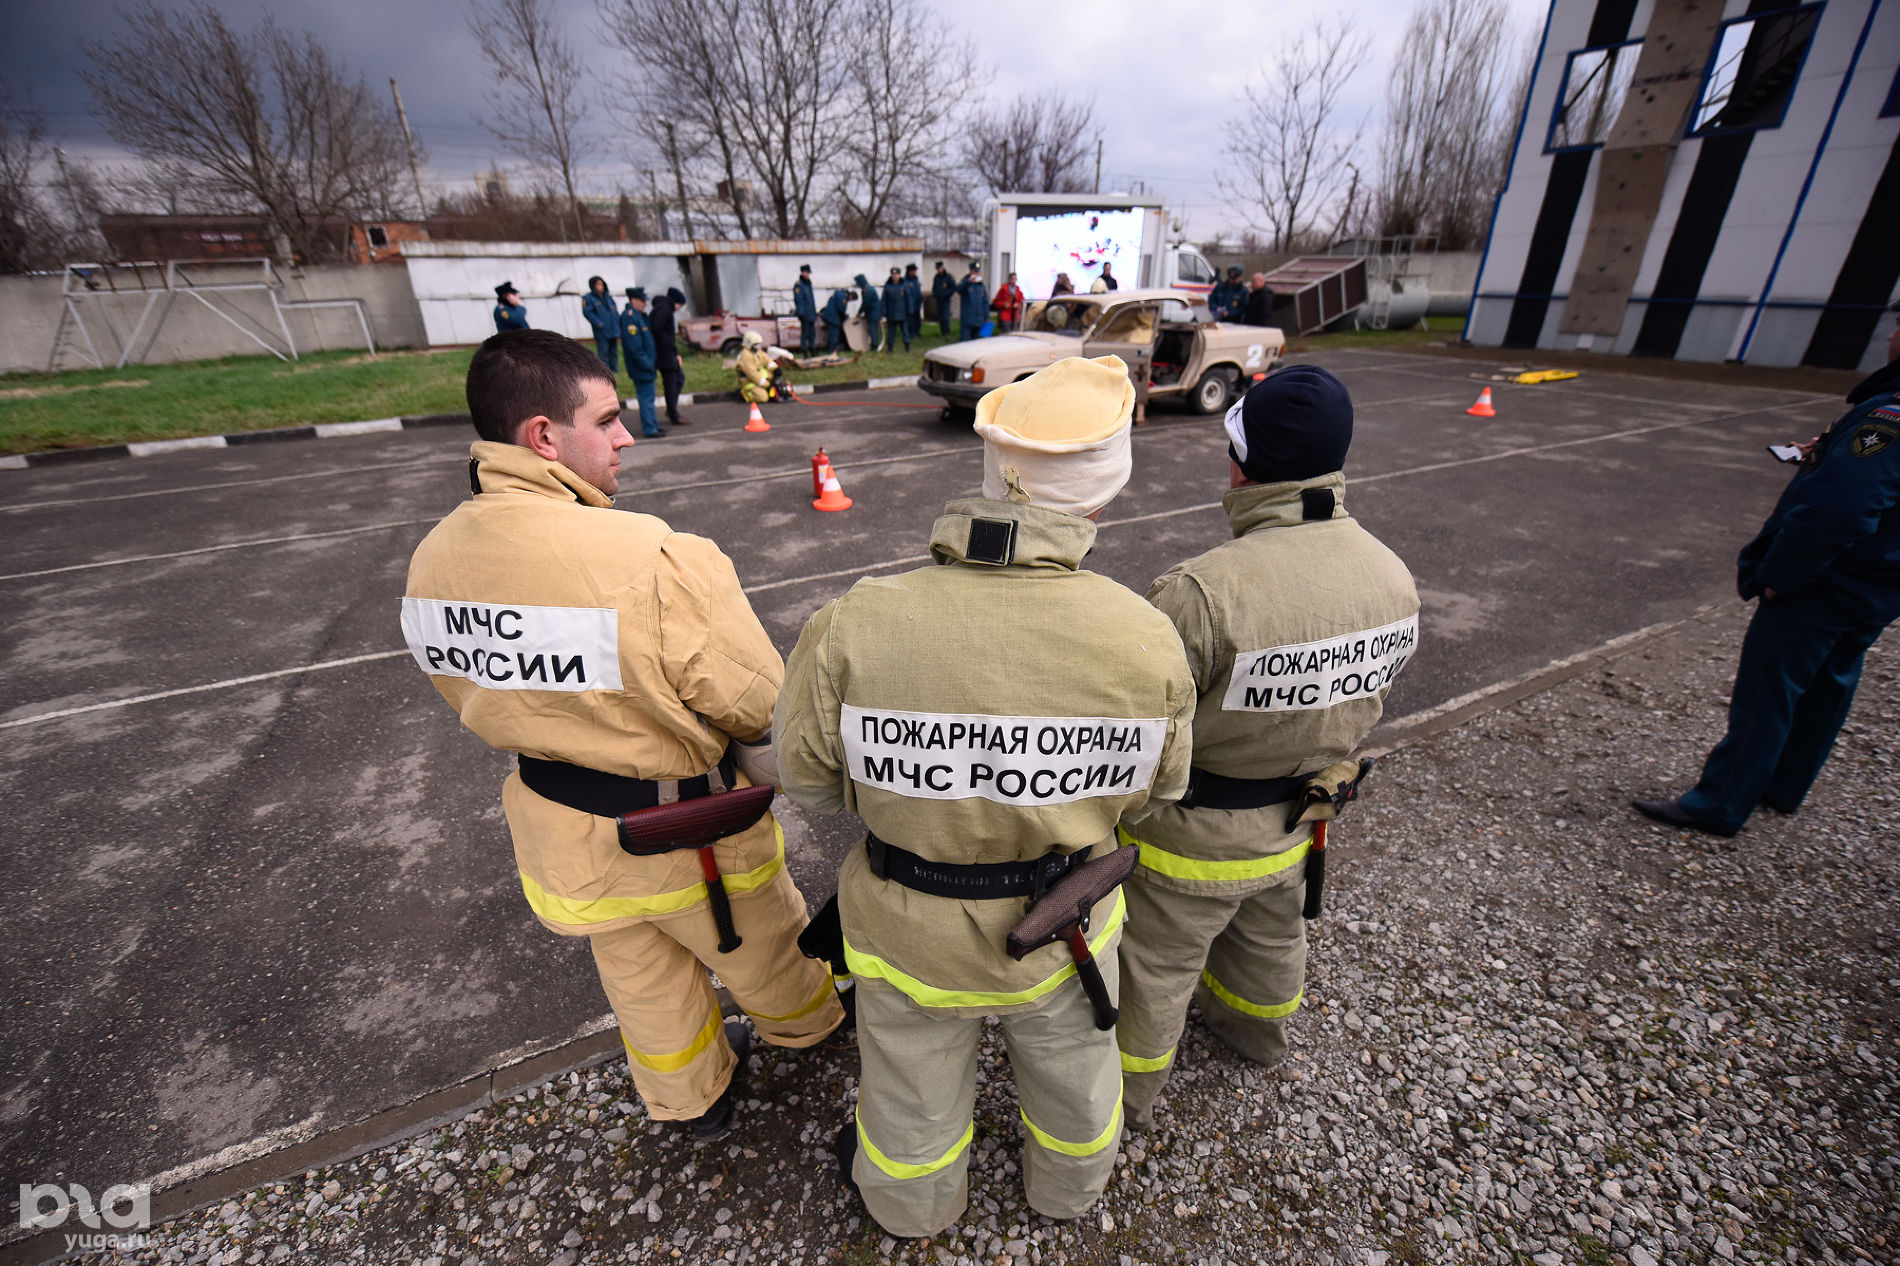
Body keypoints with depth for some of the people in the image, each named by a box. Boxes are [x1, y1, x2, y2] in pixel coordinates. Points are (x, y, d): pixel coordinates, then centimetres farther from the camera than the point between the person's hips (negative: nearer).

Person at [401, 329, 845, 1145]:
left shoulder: (431, 562, -9)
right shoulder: (659, 560, -34)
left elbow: (466, 693, 5)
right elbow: (755, 706, -26)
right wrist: (764, 778, -3)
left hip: (560, 832, 6)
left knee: (640, 981, 30)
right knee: (760, 945, 27)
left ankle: (694, 1099, 56)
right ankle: (804, 1020, 58)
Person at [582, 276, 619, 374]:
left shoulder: (608, 297, 16)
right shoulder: (589, 298, -3)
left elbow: (615, 311, 20)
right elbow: (587, 312, -10)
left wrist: (618, 324, 9)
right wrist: (598, 323, -18)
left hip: (613, 330, 6)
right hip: (602, 332, -6)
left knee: (614, 351, 10)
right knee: (603, 352, -6)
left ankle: (614, 369, 17)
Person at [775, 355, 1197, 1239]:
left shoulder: (853, 625, -30)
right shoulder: (1147, 639, -25)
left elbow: (806, 772, -14)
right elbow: (1155, 785, -7)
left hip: (913, 931, 0)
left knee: (914, 1085, 30)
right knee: (1072, 1064, 33)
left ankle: (909, 1204, 63)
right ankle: (1070, 1185, 65)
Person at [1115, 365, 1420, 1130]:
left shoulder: (1204, 591, -37)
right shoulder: (1393, 578, -11)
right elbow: (1365, 702, 3)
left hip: (1192, 836, -6)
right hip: (1296, 824, 7)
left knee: (1154, 966, 19)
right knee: (1271, 935, 33)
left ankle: (1126, 1091, 45)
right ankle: (1256, 1029, 63)